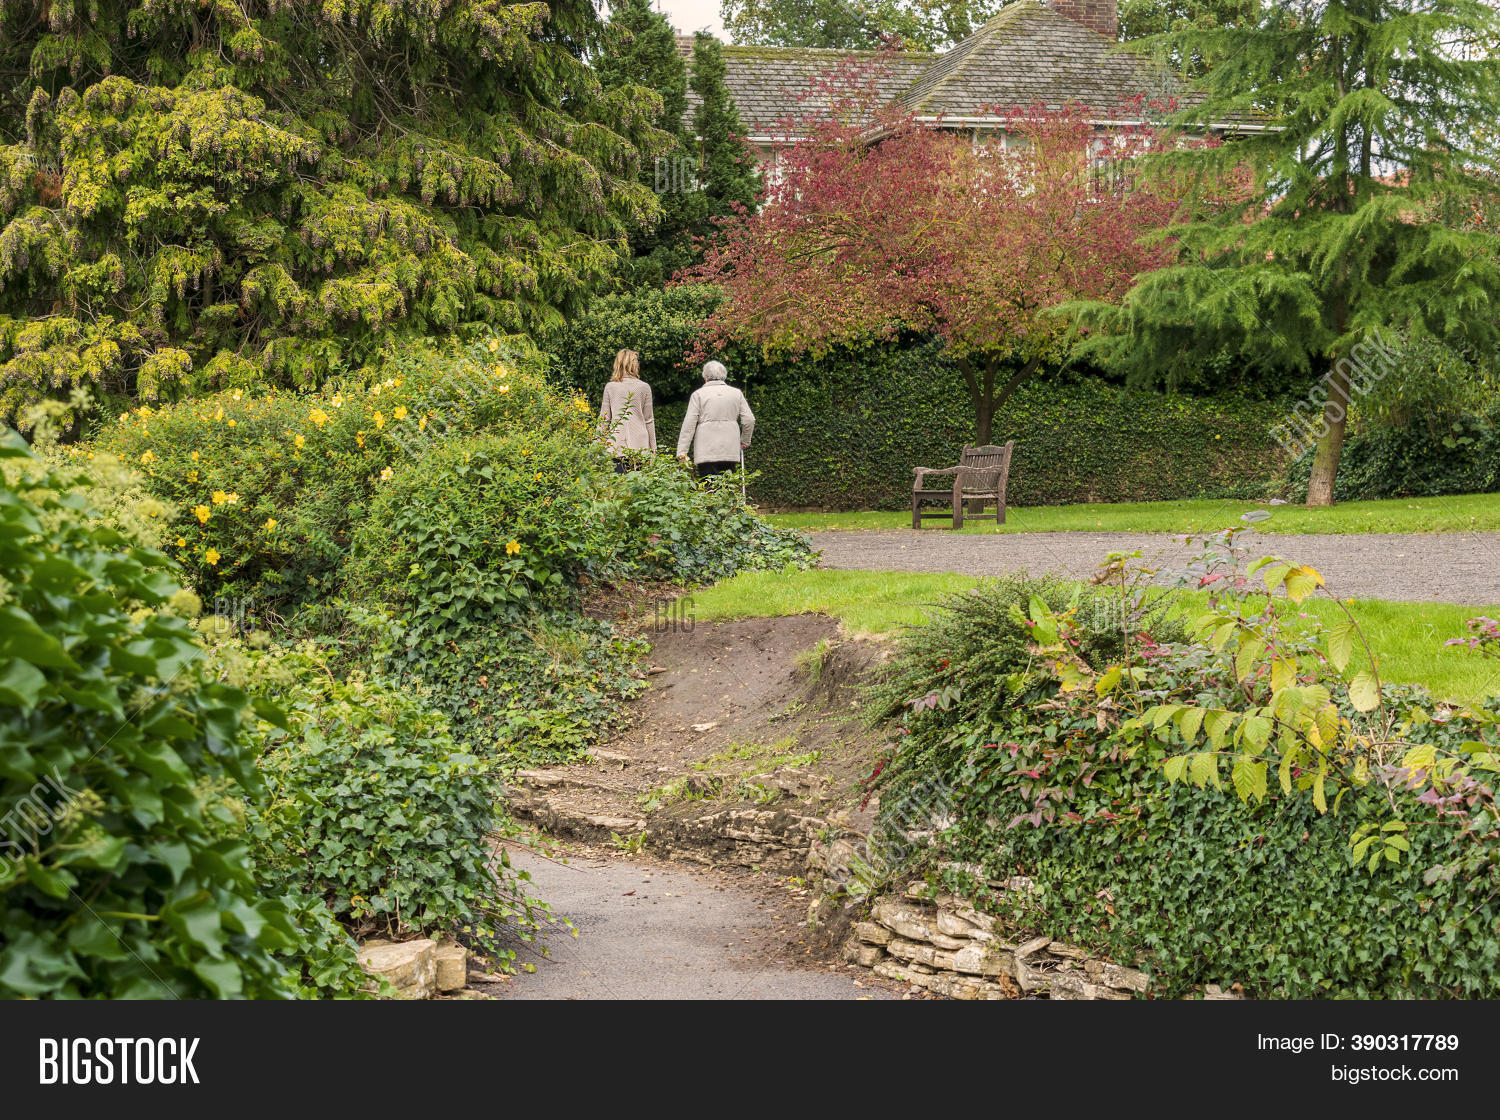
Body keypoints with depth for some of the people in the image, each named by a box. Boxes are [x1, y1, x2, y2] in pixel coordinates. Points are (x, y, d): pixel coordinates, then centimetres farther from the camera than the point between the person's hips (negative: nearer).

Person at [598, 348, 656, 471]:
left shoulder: (610, 387, 2)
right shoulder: (644, 387, 0)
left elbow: (604, 419, 6)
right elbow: (648, 420, 5)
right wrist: (653, 447, 12)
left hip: (617, 446, 1)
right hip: (639, 446, -1)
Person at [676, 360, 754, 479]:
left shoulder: (698, 394, 3)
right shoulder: (736, 393, 11)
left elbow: (689, 424, -2)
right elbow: (749, 420, 8)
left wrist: (682, 451, -2)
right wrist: (744, 441, 23)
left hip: (706, 453, -3)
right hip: (730, 451, 3)